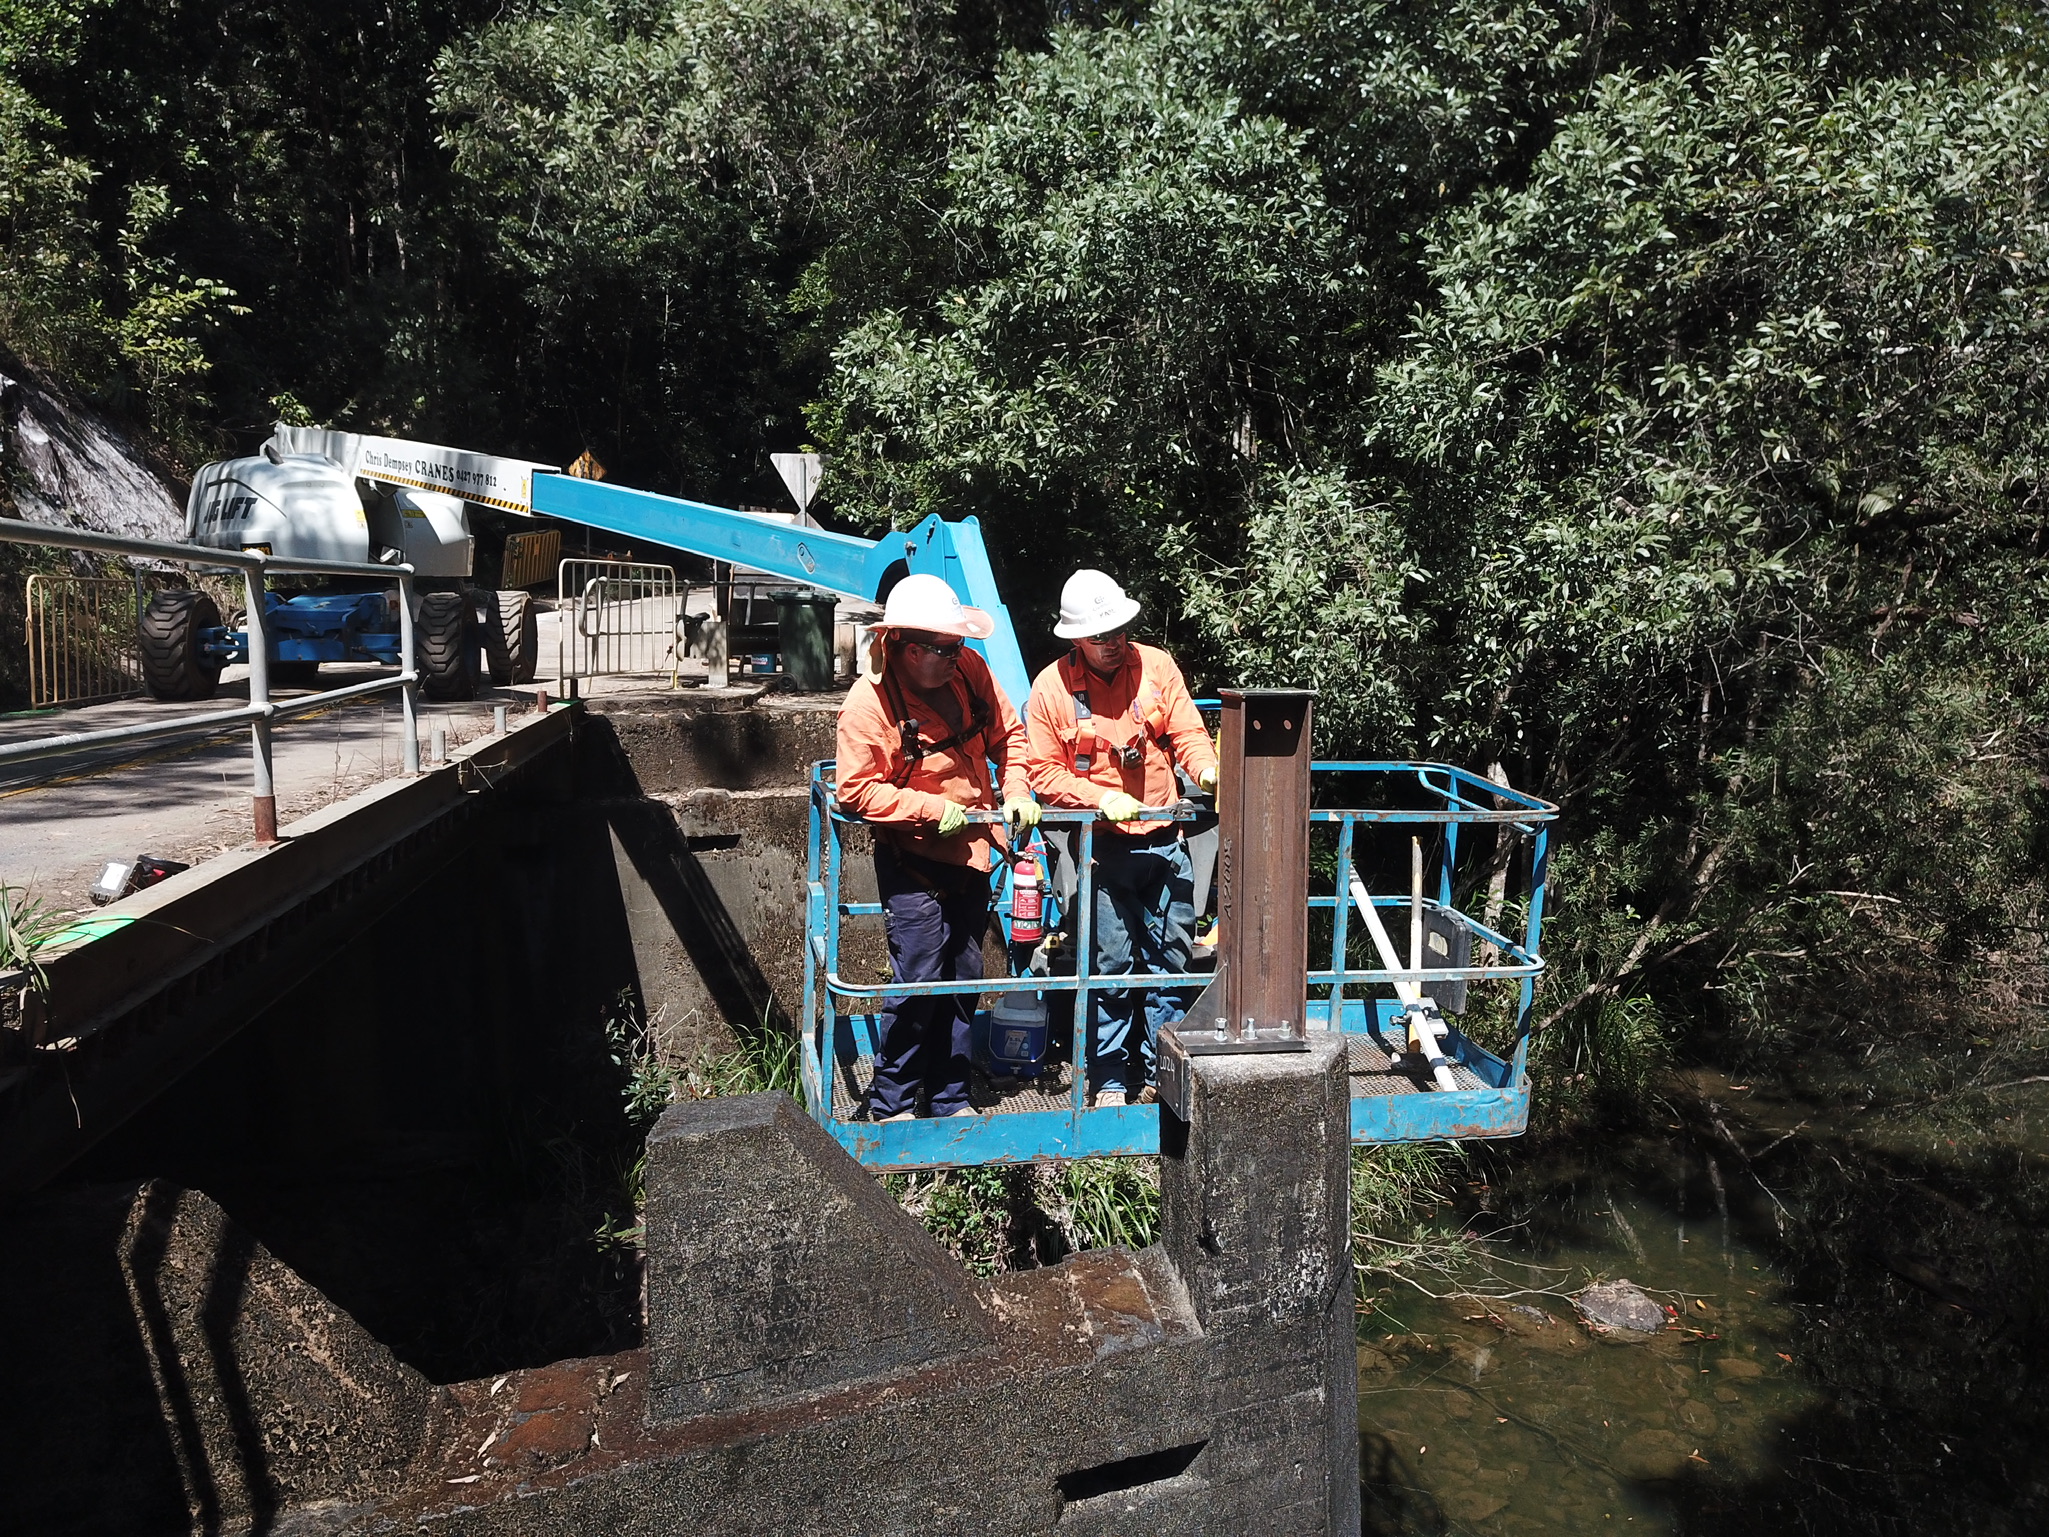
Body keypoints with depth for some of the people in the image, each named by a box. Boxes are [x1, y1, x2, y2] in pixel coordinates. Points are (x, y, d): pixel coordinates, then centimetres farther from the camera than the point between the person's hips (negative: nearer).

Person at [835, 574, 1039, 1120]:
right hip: (913, 860, -6)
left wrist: (1015, 791, -3)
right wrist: (932, 809, -20)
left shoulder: (970, 671, -2)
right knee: (918, 981, -7)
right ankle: (891, 1104, 13)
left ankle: (949, 1099, 27)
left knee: (963, 979, 13)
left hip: (970, 854, 6)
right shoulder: (869, 702, -18)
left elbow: (1008, 733, 11)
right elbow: (857, 789, -17)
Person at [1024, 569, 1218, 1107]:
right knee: (1112, 963, 1)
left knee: (1170, 955, 9)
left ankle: (1159, 1071, 24)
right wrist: (1102, 798, -16)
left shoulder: (1156, 665, 2)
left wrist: (1206, 767, -17)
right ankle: (1109, 1077, 18)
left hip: (1164, 838, 3)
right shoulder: (1052, 687, -5)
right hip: (1103, 845, -3)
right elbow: (1044, 771, -3)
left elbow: (1186, 731, 5)